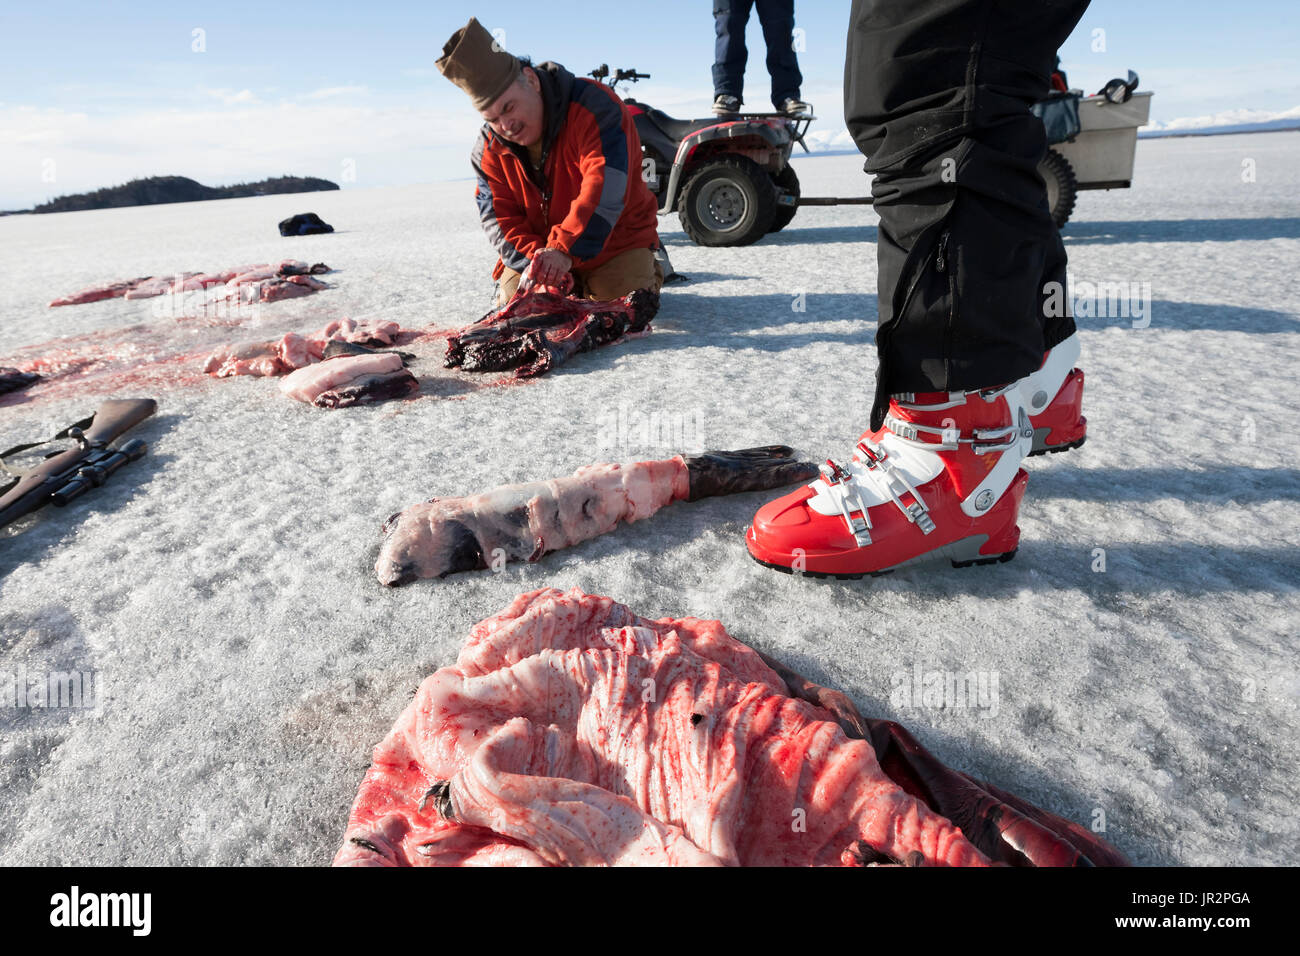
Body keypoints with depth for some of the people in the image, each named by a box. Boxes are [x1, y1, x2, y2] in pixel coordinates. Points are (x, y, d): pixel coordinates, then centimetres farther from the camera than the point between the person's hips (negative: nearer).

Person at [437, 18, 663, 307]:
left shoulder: (593, 104, -22)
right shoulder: (489, 148, -5)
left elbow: (605, 188, -35)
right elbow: (498, 217, -7)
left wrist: (564, 250, -45)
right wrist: (535, 258, -28)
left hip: (615, 238, -4)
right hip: (537, 247, 5)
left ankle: (649, 266, 16)